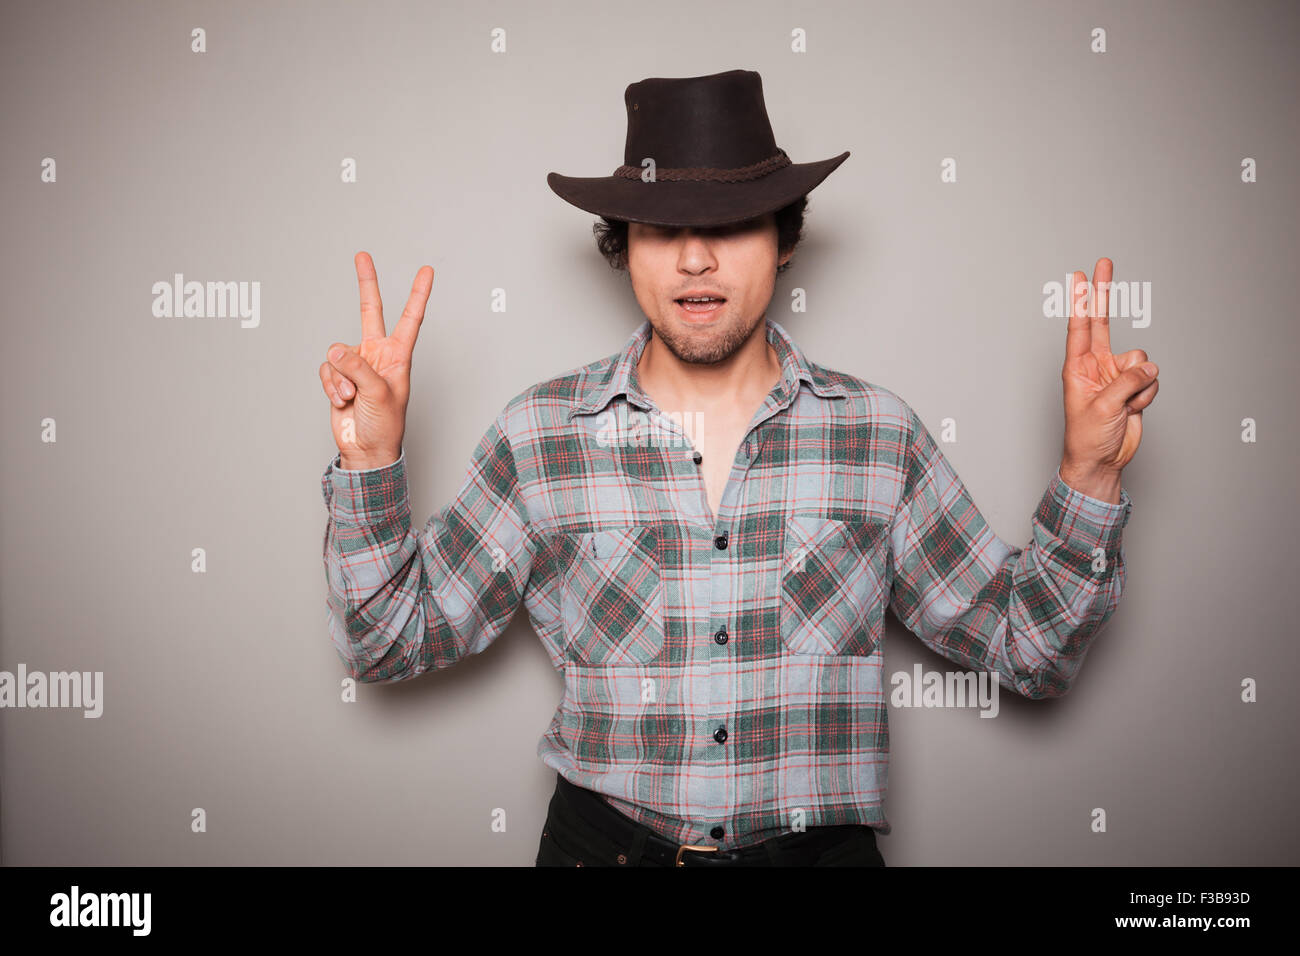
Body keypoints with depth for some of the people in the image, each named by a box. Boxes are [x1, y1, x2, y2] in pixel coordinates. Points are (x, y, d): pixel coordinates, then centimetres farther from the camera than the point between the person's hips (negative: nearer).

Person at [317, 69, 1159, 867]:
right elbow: (389, 640, 2)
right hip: (606, 843, 0)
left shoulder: (880, 436, 0)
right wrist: (370, 461, -10)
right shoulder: (539, 437, -1)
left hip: (823, 848, 1)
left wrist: (1089, 471, -8)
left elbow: (1032, 652, 4)